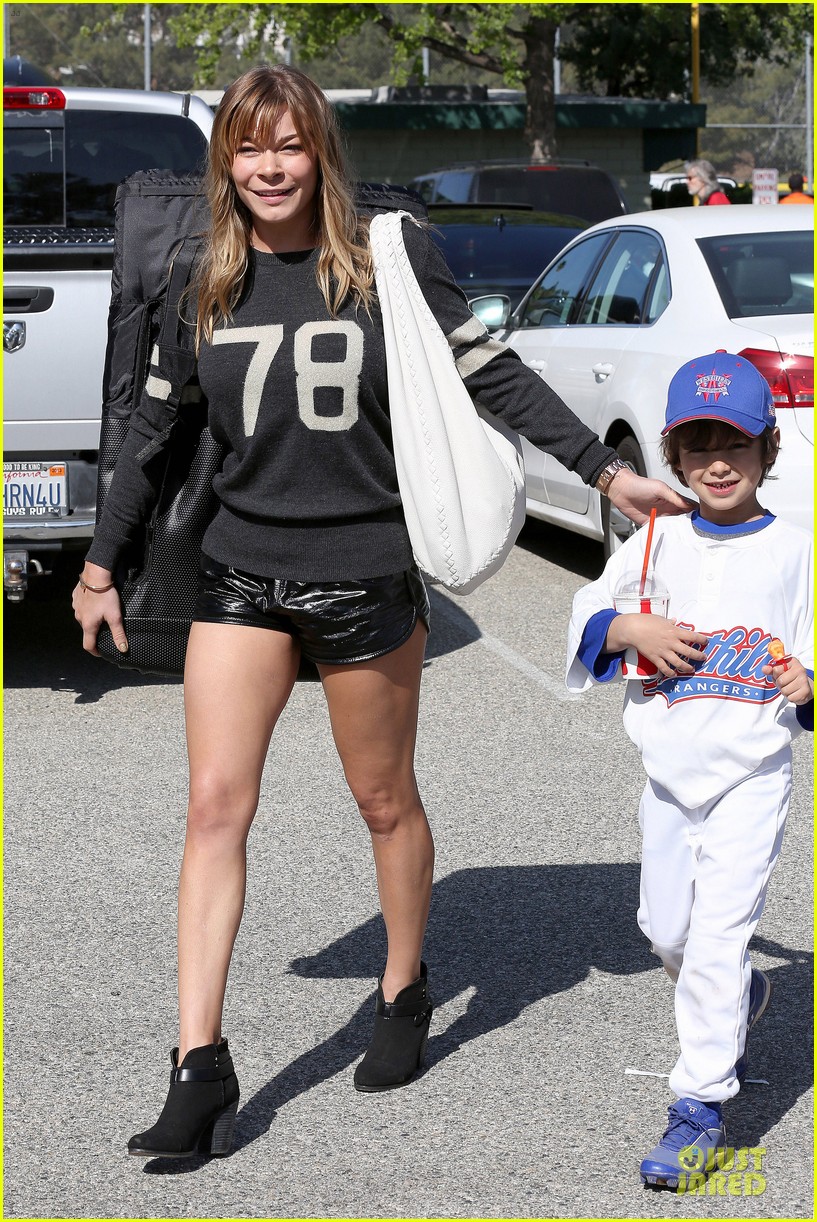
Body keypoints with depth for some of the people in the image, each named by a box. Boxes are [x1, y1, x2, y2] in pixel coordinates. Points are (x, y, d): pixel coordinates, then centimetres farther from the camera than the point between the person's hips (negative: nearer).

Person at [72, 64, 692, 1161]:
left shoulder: (388, 259, -4)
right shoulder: (204, 283, 4)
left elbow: (494, 377, -1)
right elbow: (156, 427, 12)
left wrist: (609, 472, -4)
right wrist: (102, 566, 14)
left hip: (366, 573, -2)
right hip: (240, 574, 2)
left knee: (386, 803, 12)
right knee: (215, 807, -5)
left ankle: (405, 995, 35)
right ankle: (201, 1070, -3)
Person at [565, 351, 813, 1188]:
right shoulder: (656, 543, 4)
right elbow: (585, 621, 5)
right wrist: (631, 630, -15)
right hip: (668, 772, 4)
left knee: (717, 934, -11)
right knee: (665, 930, 15)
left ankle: (701, 1106, -4)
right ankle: (739, 999, 46)